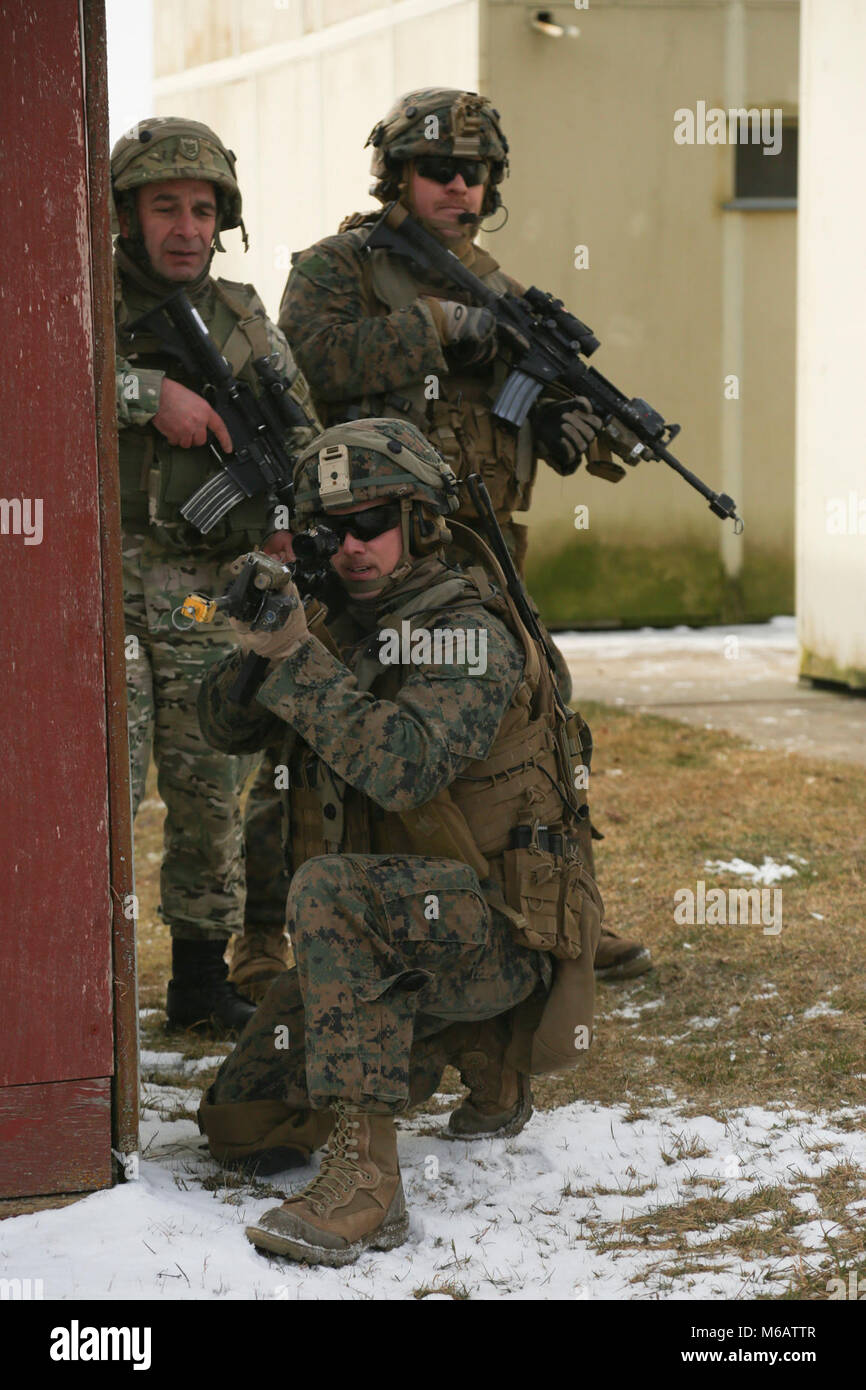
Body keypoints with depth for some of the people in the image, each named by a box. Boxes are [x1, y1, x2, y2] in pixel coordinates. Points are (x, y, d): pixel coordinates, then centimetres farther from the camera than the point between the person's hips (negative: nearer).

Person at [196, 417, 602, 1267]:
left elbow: (406, 767, -31)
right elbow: (226, 728, 4)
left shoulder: (466, 631, -16)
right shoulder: (339, 621, 8)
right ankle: (475, 1045, 23)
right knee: (241, 1130, 4)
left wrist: (298, 657, -30)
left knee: (329, 892, -36)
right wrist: (255, 645, -16)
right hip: (388, 940, 8)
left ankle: (364, 1177, -34)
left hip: (491, 927, -8)